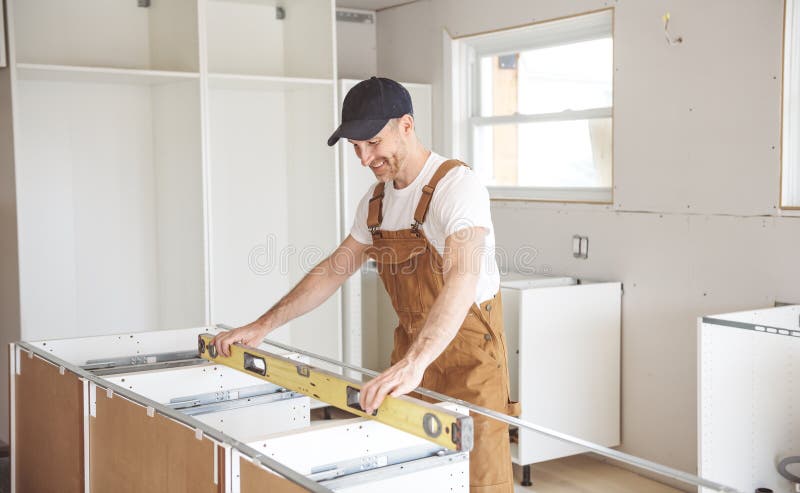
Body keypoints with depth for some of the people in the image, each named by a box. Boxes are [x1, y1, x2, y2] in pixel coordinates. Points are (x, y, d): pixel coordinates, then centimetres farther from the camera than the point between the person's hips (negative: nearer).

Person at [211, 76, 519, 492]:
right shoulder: (376, 200, 6)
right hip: (411, 347, 7)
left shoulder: (457, 186, -20)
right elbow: (334, 269, 15)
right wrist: (264, 325, 9)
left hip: (468, 350, -7)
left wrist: (413, 363, -48)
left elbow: (463, 278, -36)